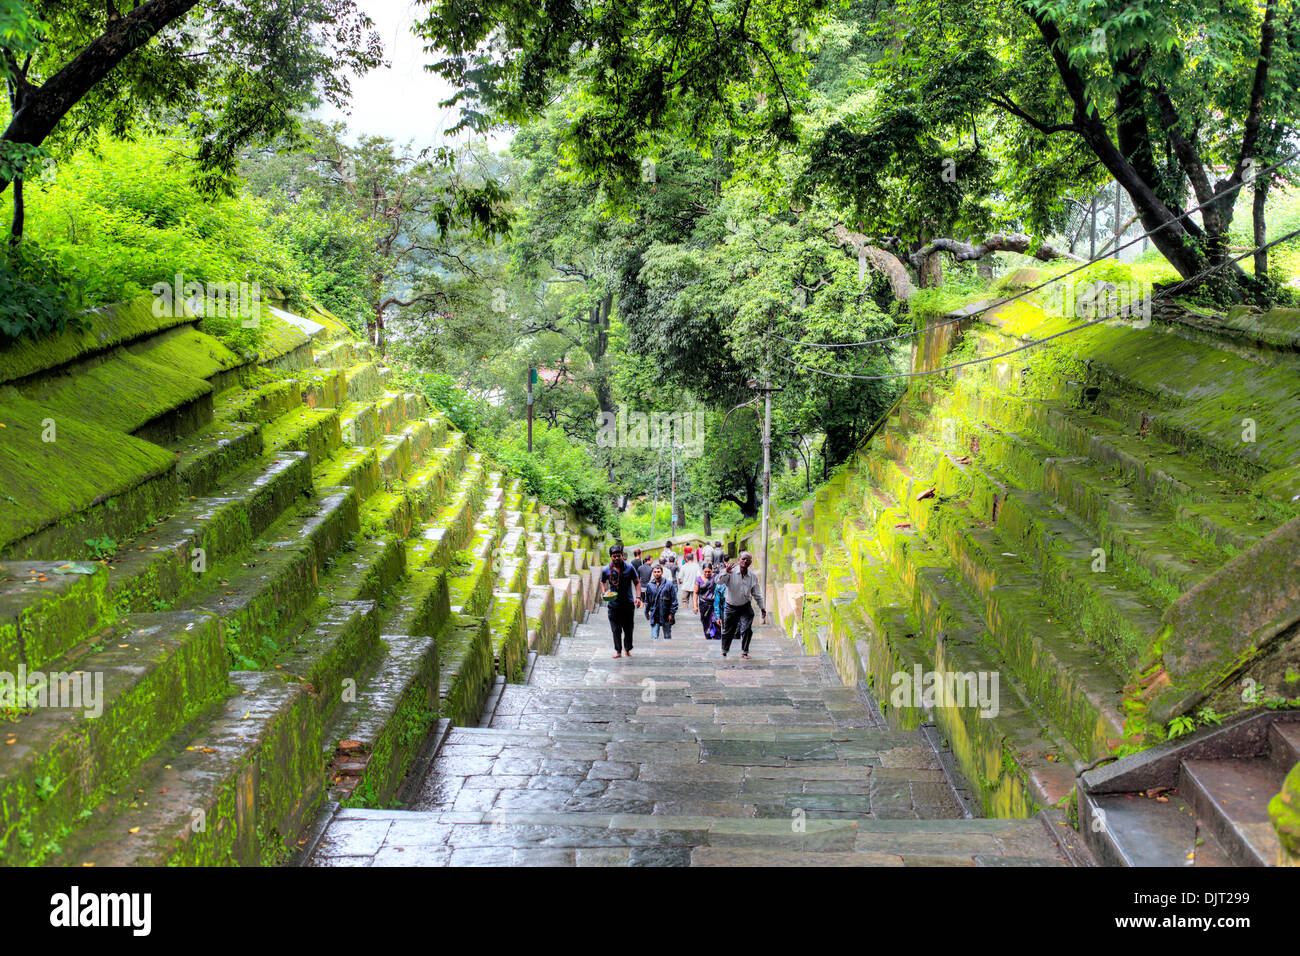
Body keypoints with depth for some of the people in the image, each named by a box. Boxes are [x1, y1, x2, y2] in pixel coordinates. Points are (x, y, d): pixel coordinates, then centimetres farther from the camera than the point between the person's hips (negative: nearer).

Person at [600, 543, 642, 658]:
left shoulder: (629, 567, -4)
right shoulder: (606, 570, -3)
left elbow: (637, 582, 3)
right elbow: (602, 582, 15)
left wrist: (638, 597, -9)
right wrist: (604, 593, -3)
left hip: (628, 603, 0)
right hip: (613, 604, 0)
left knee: (628, 628, 7)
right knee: (616, 629, 1)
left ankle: (627, 649, 26)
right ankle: (618, 650, 15)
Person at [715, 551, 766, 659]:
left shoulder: (753, 577, -1)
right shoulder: (731, 572, -10)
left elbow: (757, 595, 10)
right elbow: (718, 581, -22)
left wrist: (762, 608, 12)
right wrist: (725, 573, -39)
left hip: (745, 607, 1)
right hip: (731, 606, -1)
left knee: (746, 629, -11)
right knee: (728, 630, 9)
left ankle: (744, 651, 5)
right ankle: (724, 650, 32)